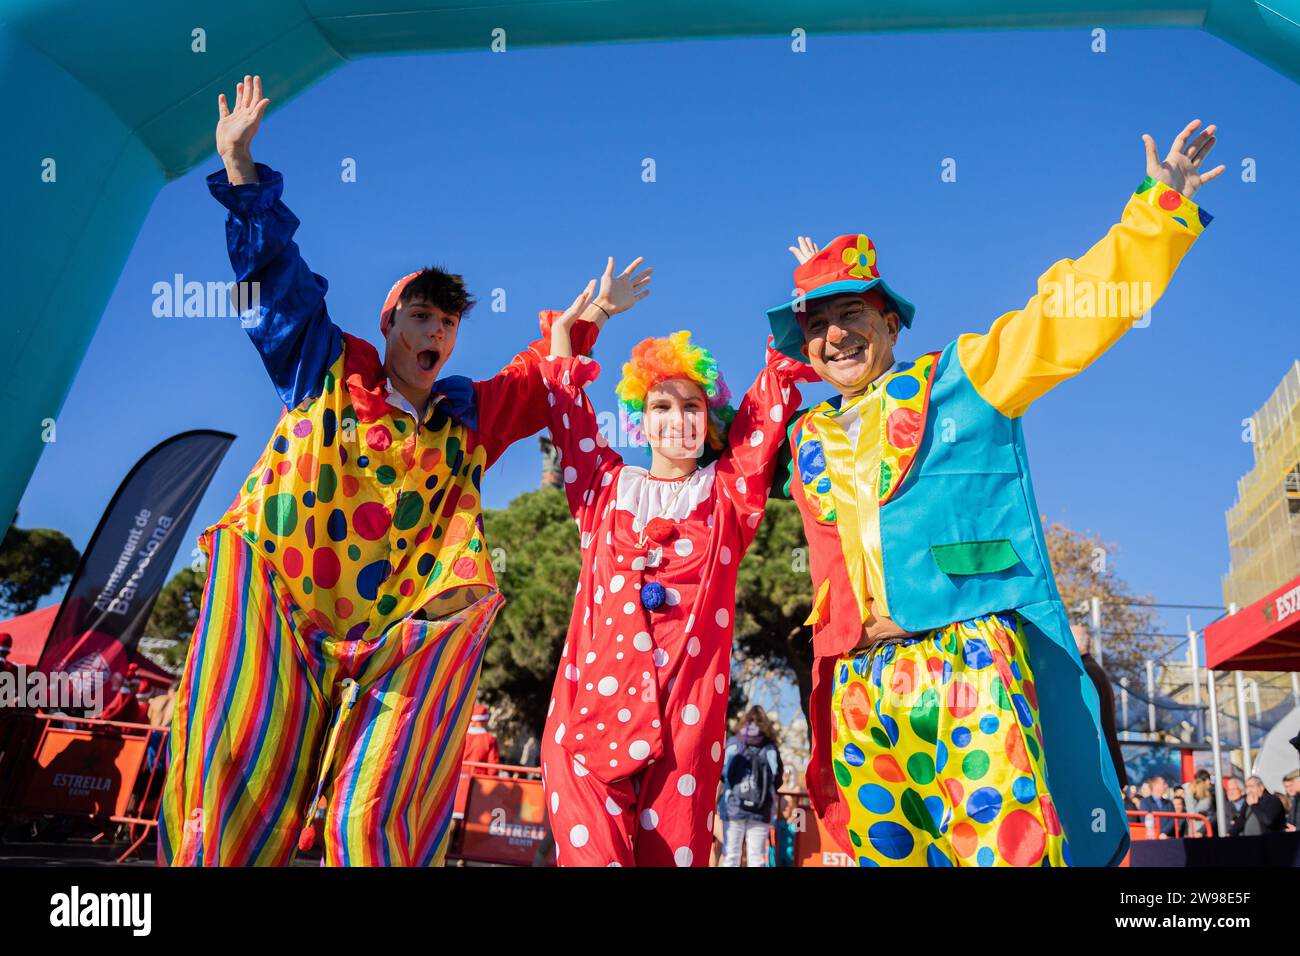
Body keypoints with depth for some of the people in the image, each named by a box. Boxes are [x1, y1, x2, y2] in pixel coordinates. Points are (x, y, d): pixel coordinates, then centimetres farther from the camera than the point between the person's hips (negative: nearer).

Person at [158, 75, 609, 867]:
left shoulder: (468, 416, 20)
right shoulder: (328, 371, 14)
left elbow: (542, 377, 31)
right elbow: (277, 270, 13)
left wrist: (582, 321, 19)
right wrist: (240, 167, 11)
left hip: (407, 631, 2)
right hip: (277, 610, -1)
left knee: (378, 822, -7)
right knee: (239, 800, -6)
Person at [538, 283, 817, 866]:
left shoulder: (725, 493, 12)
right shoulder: (608, 486, 15)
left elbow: (769, 406, 11)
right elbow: (566, 407, 19)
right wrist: (569, 321, 22)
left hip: (687, 707, -1)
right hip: (593, 700, 1)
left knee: (671, 849, 1)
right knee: (591, 848, -8)